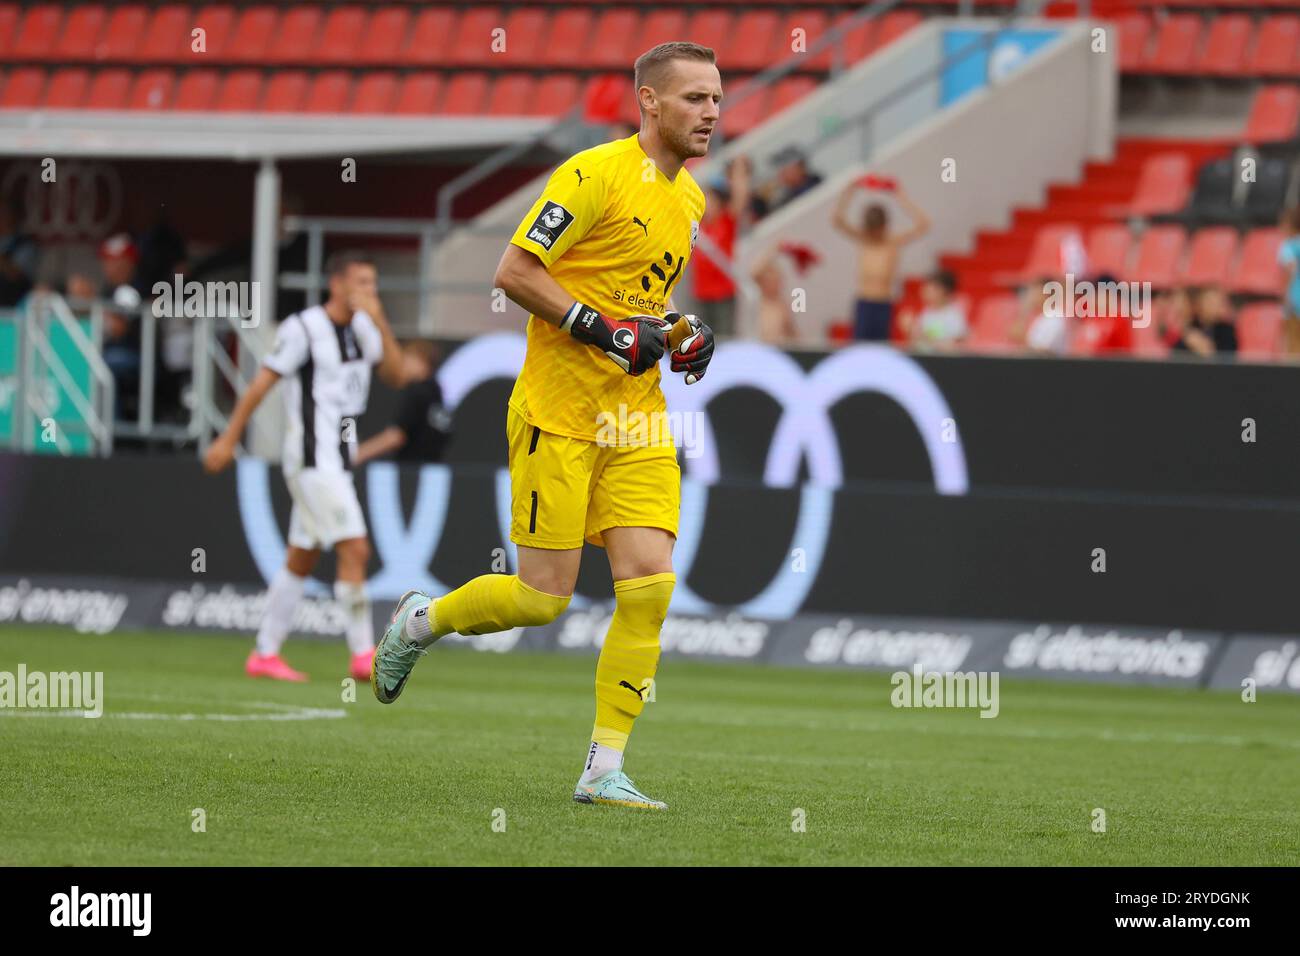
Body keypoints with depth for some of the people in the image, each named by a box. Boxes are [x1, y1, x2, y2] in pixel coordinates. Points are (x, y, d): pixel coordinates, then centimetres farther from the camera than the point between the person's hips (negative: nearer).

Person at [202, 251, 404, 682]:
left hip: (337, 461, 8)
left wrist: (380, 322, -10)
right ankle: (363, 655, -13)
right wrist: (228, 440, -6)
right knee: (355, 550, -15)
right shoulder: (302, 328, -11)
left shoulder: (363, 327, 11)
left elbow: (395, 375, 1)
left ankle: (265, 655, 18)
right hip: (311, 460, -8)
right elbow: (261, 384, -8)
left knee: (301, 561, 12)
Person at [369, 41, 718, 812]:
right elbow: (515, 271, -15)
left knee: (650, 582, -7)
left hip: (638, 421, 7)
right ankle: (420, 621, 25)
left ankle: (605, 769, -1)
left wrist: (682, 334, 9)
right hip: (560, 413, -7)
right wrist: (606, 330, -19)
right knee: (543, 599, -5)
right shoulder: (597, 174, -12)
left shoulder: (690, 198, 14)